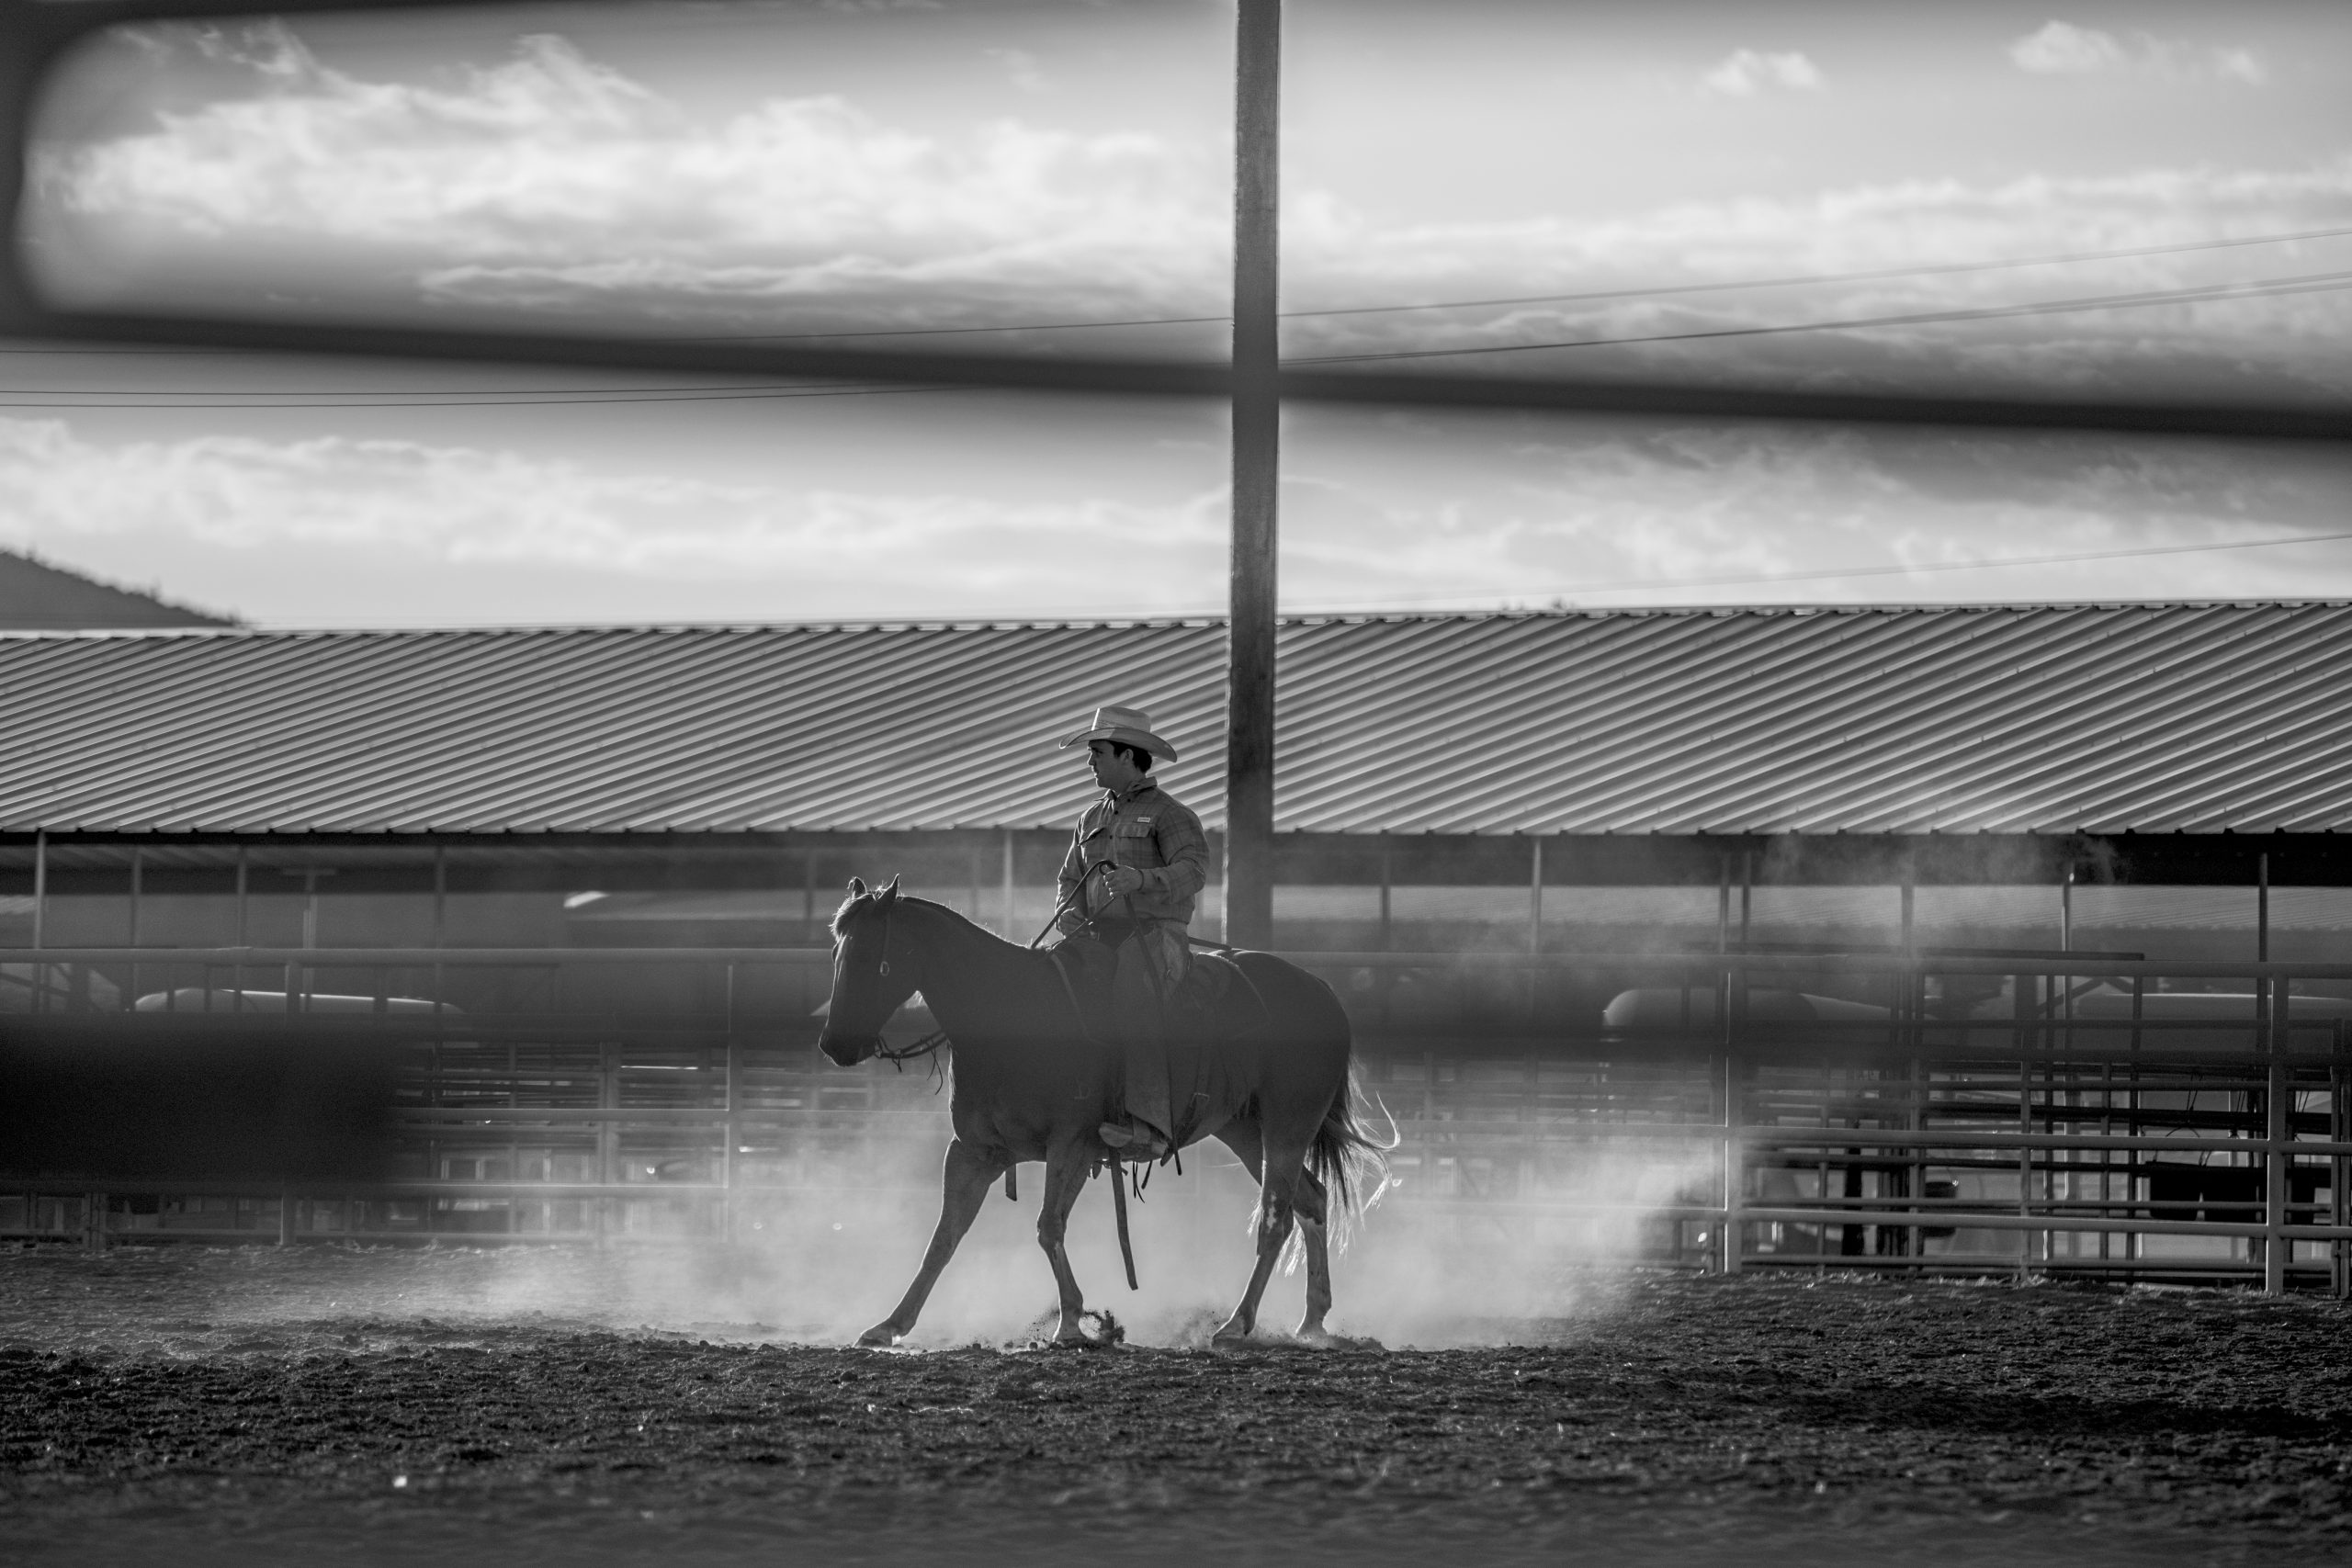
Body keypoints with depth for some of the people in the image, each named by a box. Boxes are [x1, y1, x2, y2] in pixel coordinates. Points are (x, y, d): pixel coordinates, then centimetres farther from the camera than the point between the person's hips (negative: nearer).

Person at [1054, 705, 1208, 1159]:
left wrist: (1140, 879, -31)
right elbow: (1070, 877, 25)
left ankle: (1149, 1123, -45)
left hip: (1154, 935, -7)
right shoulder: (1093, 819, 23)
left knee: (1136, 1002, -36)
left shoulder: (1167, 813, 0)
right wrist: (1070, 913, 1)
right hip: (1100, 935, 7)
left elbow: (1193, 870, -14)